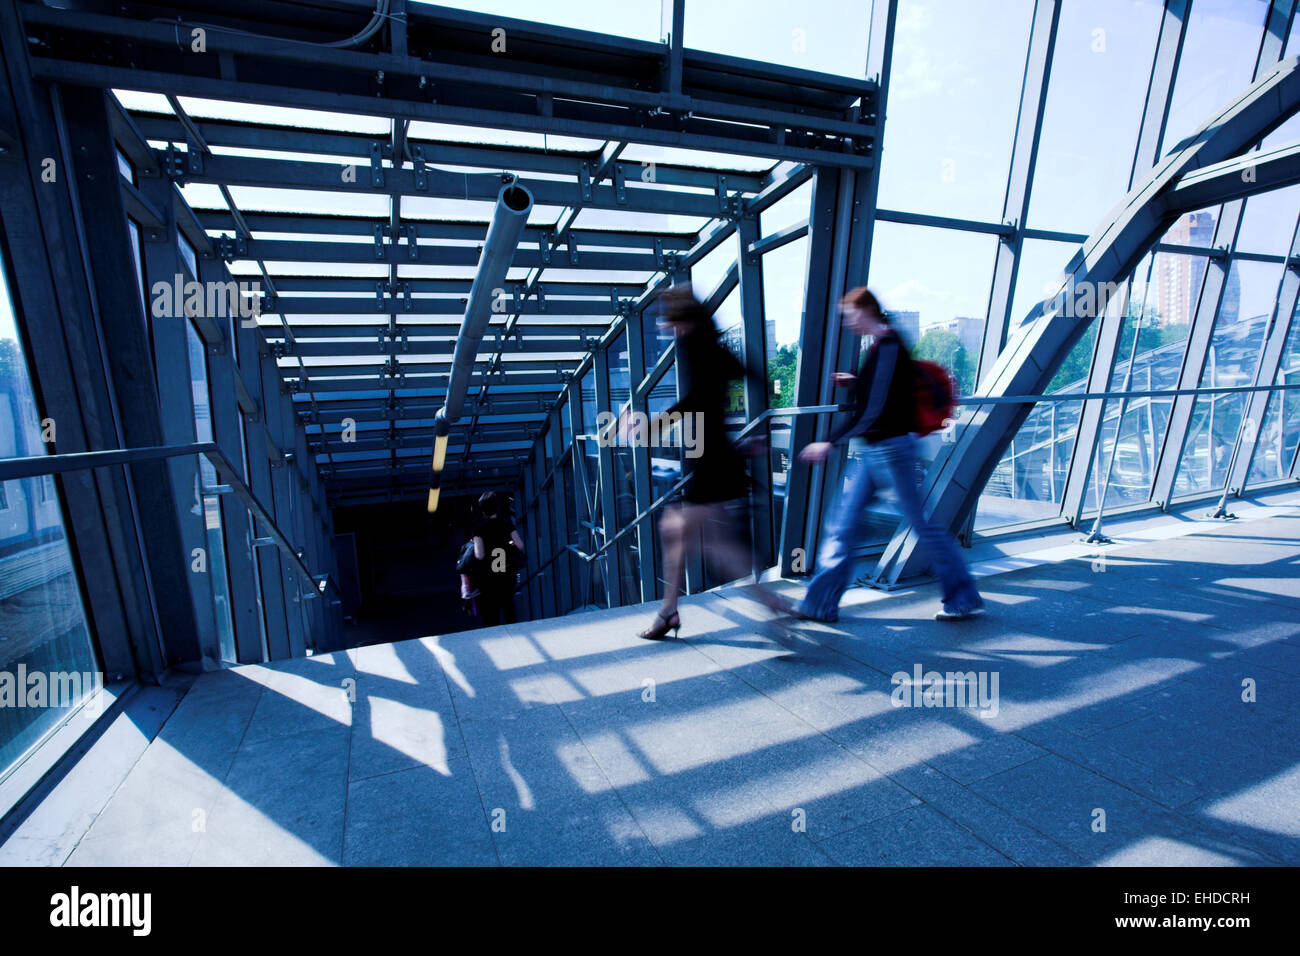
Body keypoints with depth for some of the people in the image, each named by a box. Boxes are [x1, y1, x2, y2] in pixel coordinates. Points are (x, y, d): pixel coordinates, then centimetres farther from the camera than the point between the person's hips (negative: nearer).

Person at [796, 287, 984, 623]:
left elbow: (873, 410, -23)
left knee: (922, 524, 3)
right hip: (870, 452, 10)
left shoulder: (888, 346, -16)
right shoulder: (880, 345, 14)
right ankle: (820, 603, 13)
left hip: (891, 448, -10)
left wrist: (830, 443, -23)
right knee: (842, 525, 6)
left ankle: (965, 598, 22)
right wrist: (854, 382, 12)